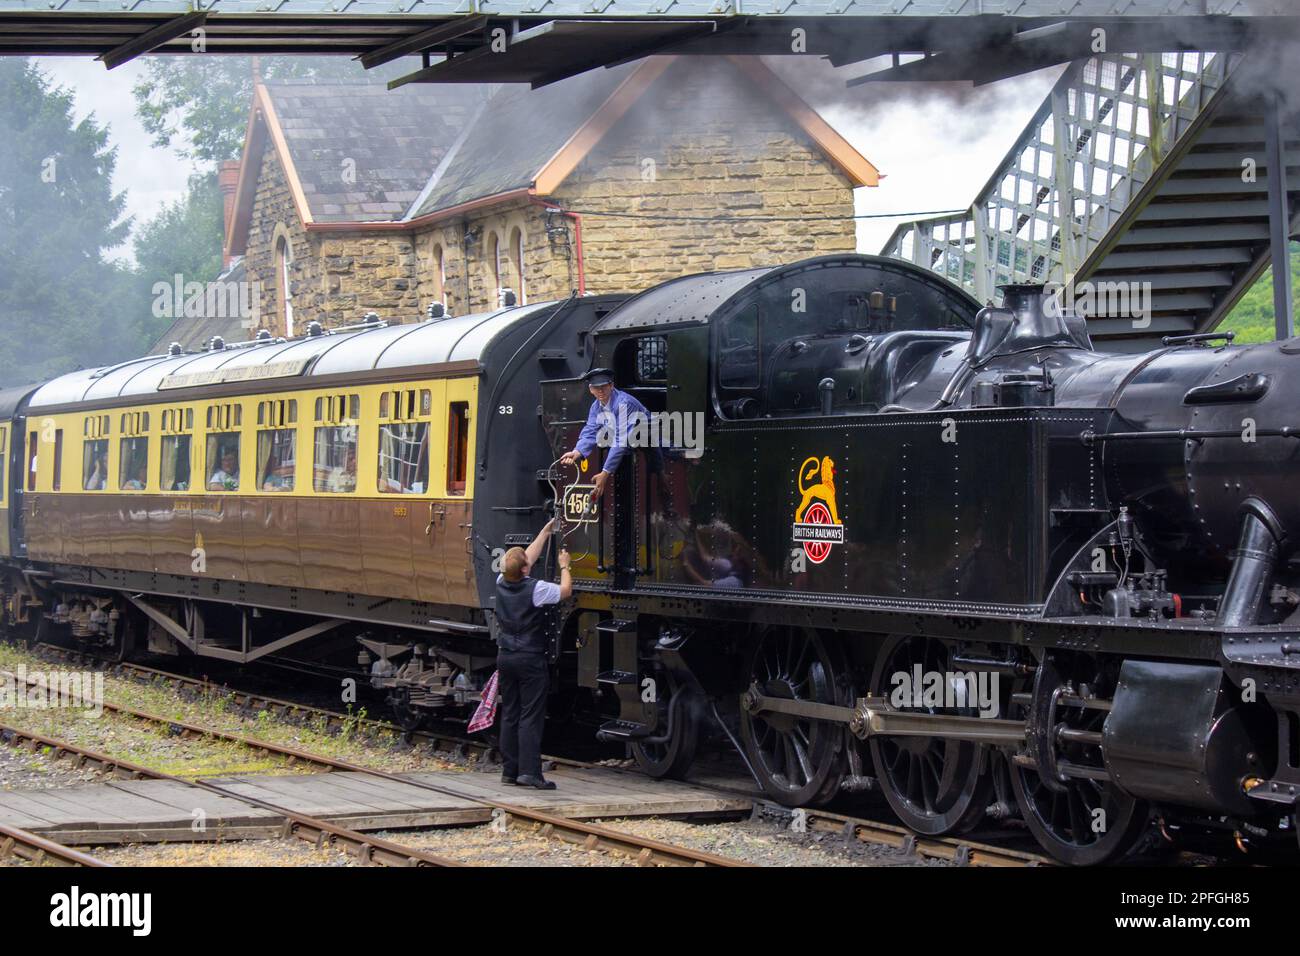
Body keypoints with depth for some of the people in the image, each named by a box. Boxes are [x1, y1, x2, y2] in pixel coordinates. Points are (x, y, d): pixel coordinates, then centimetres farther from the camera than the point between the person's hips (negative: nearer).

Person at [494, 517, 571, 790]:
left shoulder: (502, 583, 1)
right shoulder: (535, 589, -16)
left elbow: (529, 556, 15)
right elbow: (565, 591, -1)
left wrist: (546, 531, 22)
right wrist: (564, 566, 16)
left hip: (505, 657, 6)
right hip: (531, 660, -6)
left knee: (509, 715, 11)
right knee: (531, 717, -6)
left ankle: (509, 770, 11)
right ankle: (529, 771, -11)